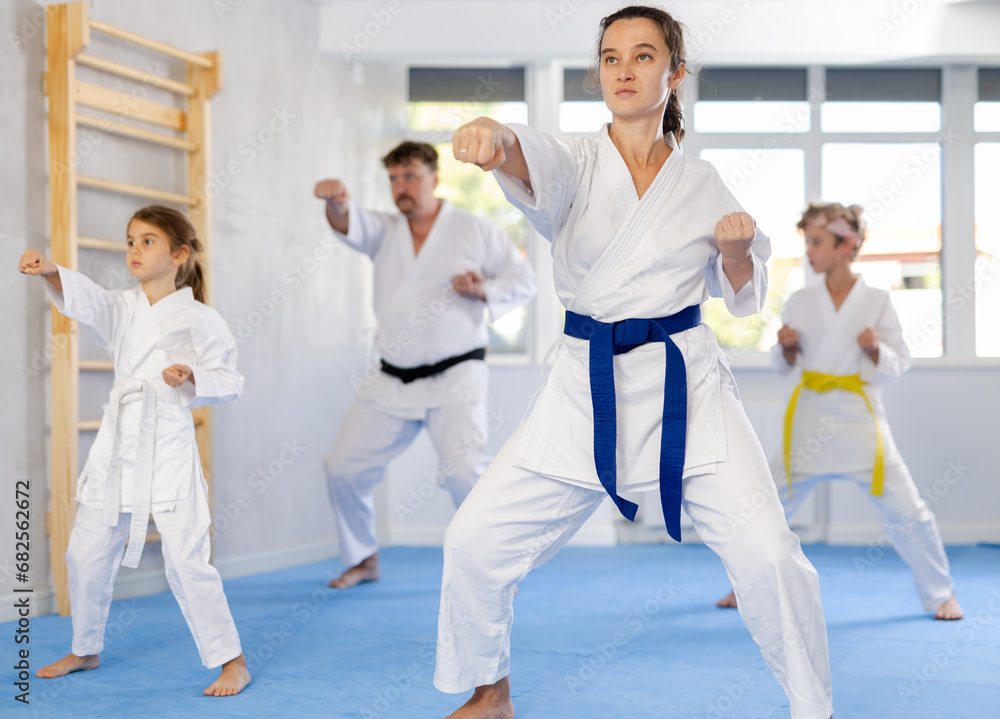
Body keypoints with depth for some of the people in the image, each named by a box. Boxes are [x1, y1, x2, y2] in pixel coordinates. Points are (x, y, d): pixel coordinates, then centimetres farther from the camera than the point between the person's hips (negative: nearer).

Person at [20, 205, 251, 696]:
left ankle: (231, 663, 1)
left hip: (169, 451, -6)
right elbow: (83, 299, -10)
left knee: (186, 561, -10)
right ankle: (85, 650, 35)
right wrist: (49, 273, -29)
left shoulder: (199, 319, -4)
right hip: (117, 448, 6)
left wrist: (191, 377, -23)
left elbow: (229, 382, -4)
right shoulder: (123, 309, 9)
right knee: (87, 555, 13)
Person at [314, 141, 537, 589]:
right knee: (344, 468, 4)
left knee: (465, 471, -21)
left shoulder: (476, 231, 1)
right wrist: (337, 203, -39)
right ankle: (363, 560, 25)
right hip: (392, 381, 4)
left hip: (454, 379, -4)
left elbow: (524, 280, 5)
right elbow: (351, 225, -14)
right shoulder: (385, 231, 8)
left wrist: (484, 290, -15)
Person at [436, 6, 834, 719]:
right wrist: (495, 136, -50)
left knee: (766, 552, -14)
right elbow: (532, 164, -26)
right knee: (476, 541, -1)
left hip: (686, 383, -1)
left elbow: (744, 298, 15)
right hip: (586, 387, 1)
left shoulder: (701, 183, 5)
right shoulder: (577, 163, 0)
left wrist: (738, 249, -8)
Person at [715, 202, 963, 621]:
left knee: (905, 509, -4)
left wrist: (875, 350, -19)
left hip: (860, 418, -2)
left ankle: (941, 595, 14)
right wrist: (786, 347, -10)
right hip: (812, 416, 3)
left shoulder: (876, 302, -3)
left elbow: (898, 367, 0)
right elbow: (784, 365, 11)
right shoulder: (800, 303, 4)